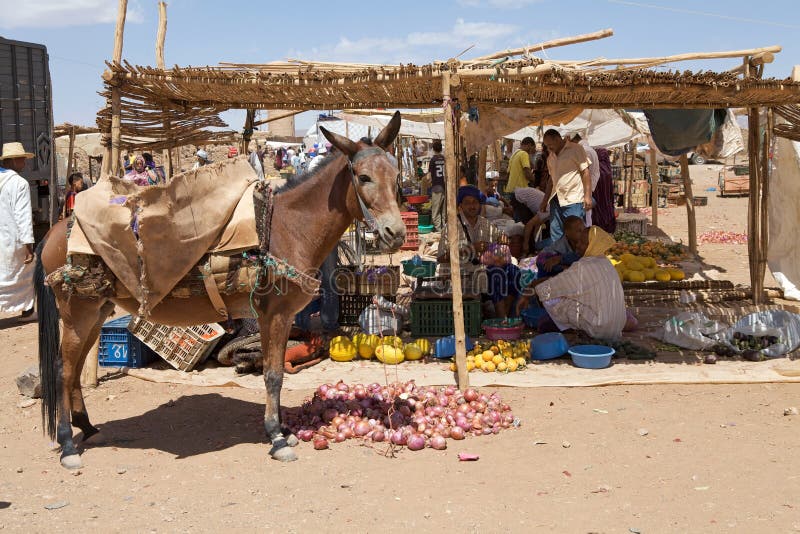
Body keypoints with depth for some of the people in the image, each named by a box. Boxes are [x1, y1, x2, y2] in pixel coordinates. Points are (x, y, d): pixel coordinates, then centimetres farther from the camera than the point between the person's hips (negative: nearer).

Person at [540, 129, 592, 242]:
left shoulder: (576, 149, -3)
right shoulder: (551, 157, 18)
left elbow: (585, 172, -8)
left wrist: (588, 196, -15)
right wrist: (545, 201, 20)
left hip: (573, 200, -7)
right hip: (556, 200, 7)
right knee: (556, 237, 7)